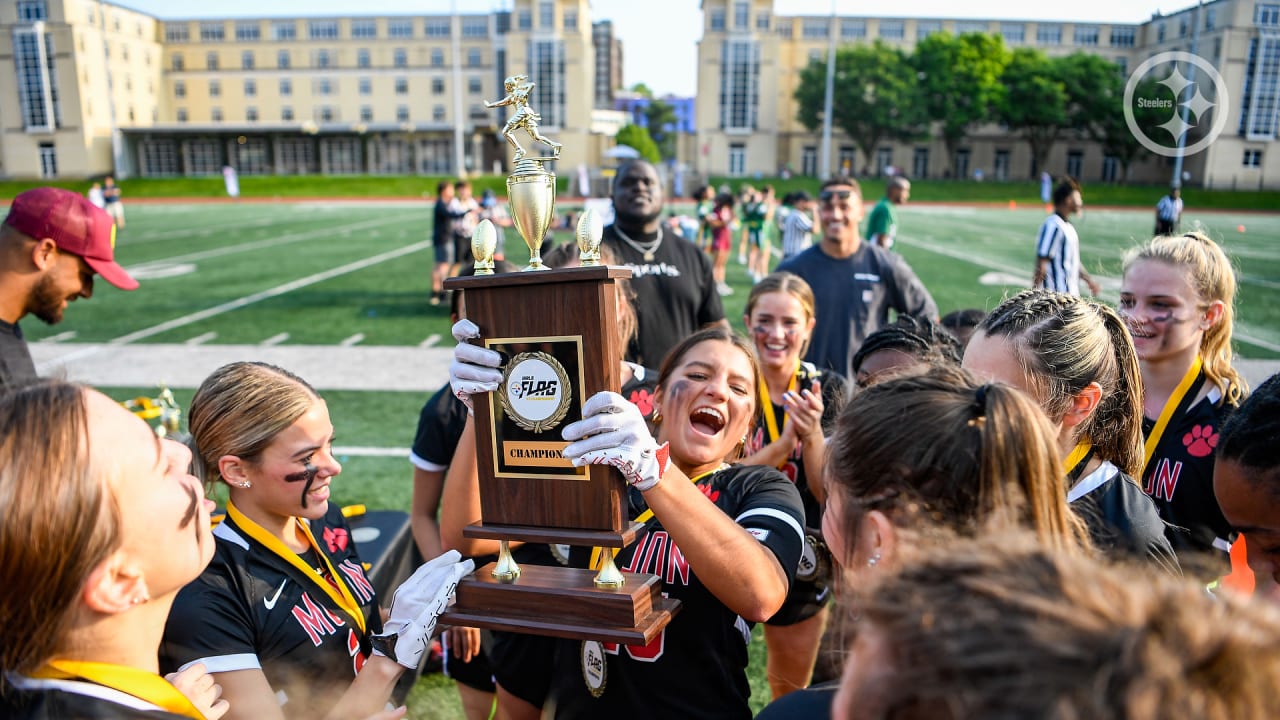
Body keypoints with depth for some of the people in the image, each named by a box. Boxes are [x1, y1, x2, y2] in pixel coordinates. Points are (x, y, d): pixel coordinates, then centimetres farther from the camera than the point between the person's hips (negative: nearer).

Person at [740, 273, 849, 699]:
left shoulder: (828, 390, -9)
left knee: (792, 685, 24)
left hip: (803, 559, 2)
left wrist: (812, 433, -30)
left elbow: (828, 491, -13)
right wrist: (782, 445, -32)